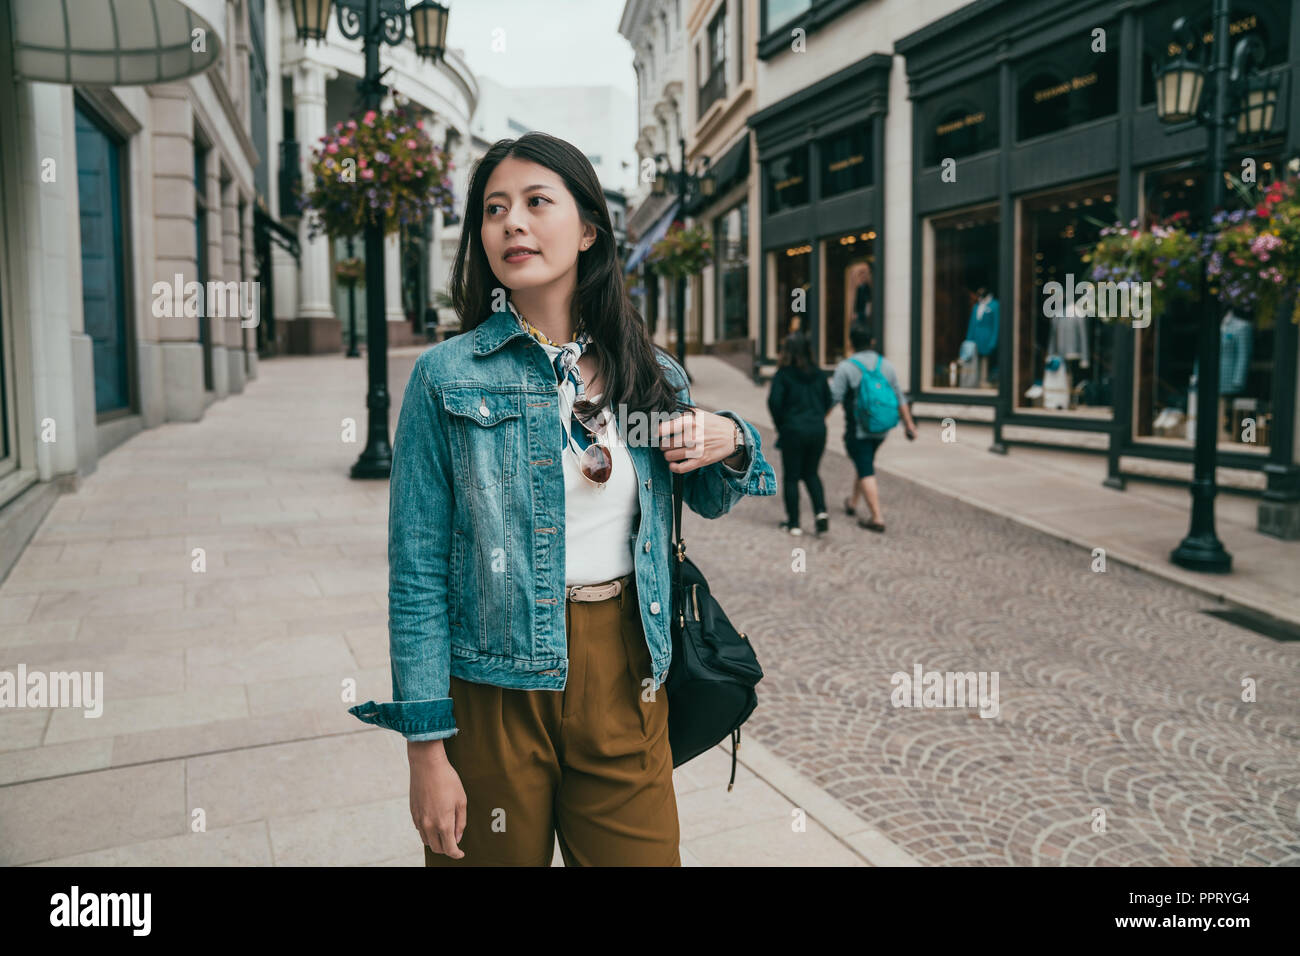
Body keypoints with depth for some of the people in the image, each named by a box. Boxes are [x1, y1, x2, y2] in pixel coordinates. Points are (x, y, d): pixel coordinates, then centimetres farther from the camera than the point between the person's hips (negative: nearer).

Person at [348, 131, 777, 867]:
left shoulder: (649, 371, 3)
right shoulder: (448, 377, -7)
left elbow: (710, 503, 17)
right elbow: (419, 575, -7)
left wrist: (731, 443, -6)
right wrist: (428, 750, -9)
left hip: (625, 679, 3)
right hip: (496, 688, -2)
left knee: (643, 854, 14)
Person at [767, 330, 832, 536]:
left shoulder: (783, 374, -9)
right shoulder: (817, 373, 6)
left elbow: (774, 402, -15)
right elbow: (828, 401, 8)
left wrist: (779, 426, -1)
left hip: (793, 431, -4)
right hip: (818, 430, 4)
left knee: (791, 477, 8)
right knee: (811, 473, 19)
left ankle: (793, 523, 11)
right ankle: (820, 511, 0)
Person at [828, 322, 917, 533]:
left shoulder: (845, 368, -11)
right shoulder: (887, 365, 5)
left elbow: (832, 398, -14)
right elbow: (900, 398, 9)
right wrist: (909, 424, 14)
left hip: (857, 429, -6)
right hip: (881, 429, 6)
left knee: (866, 472, -4)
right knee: (866, 464, 24)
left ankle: (877, 517, -9)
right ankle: (852, 503, 40)